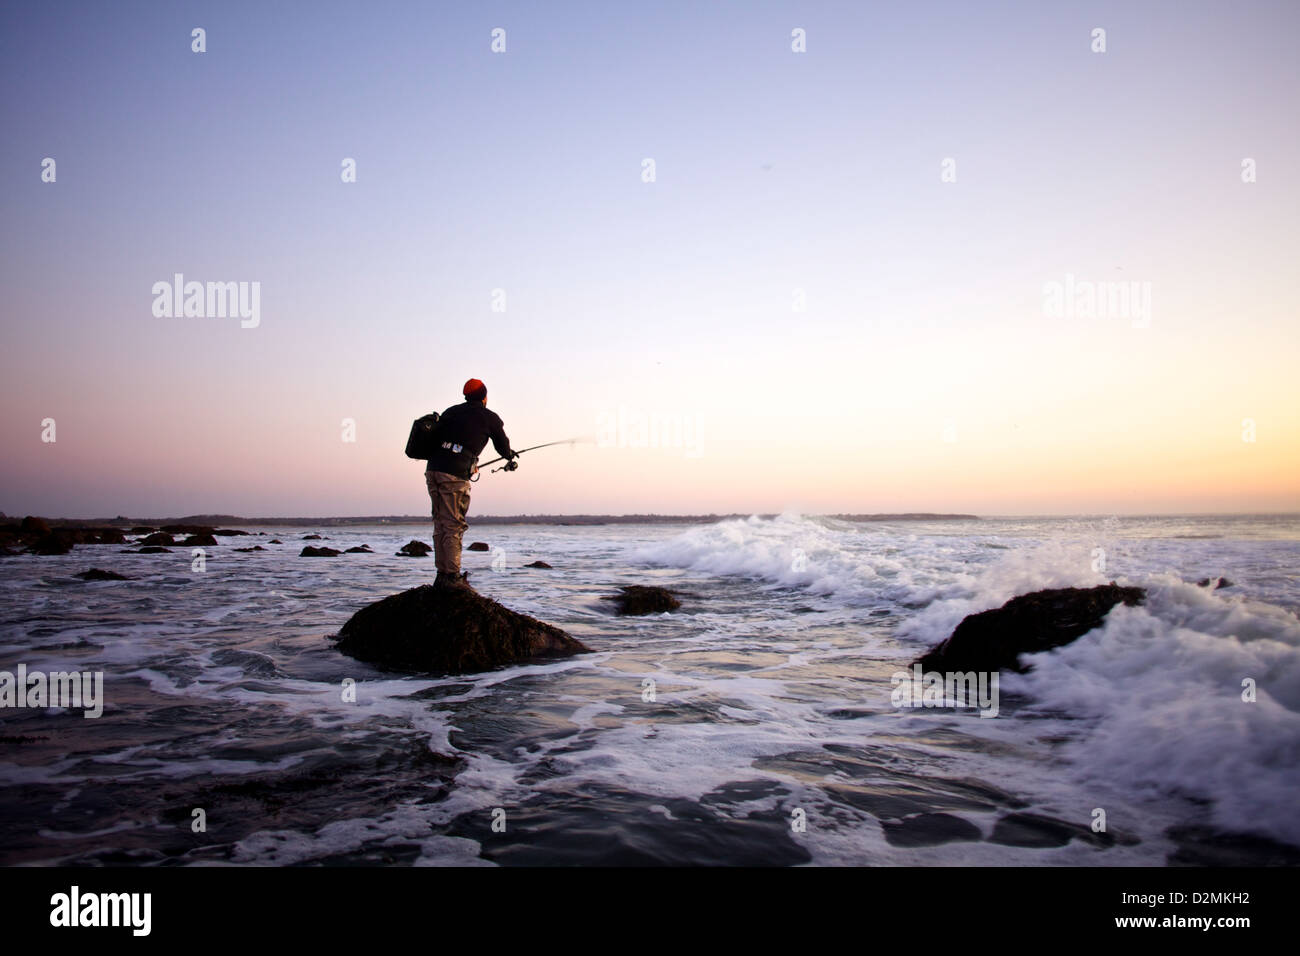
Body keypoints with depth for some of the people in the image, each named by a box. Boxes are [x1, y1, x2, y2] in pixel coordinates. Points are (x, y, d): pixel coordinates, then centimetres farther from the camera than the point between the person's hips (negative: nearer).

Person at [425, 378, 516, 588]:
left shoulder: (451, 412, 20)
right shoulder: (490, 418, 7)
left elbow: (435, 439, 20)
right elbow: (503, 447, 18)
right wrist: (510, 455, 44)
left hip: (432, 469, 6)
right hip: (454, 475, -6)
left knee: (440, 524, 11)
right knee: (453, 526, -3)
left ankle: (441, 575, 14)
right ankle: (452, 577, -4)